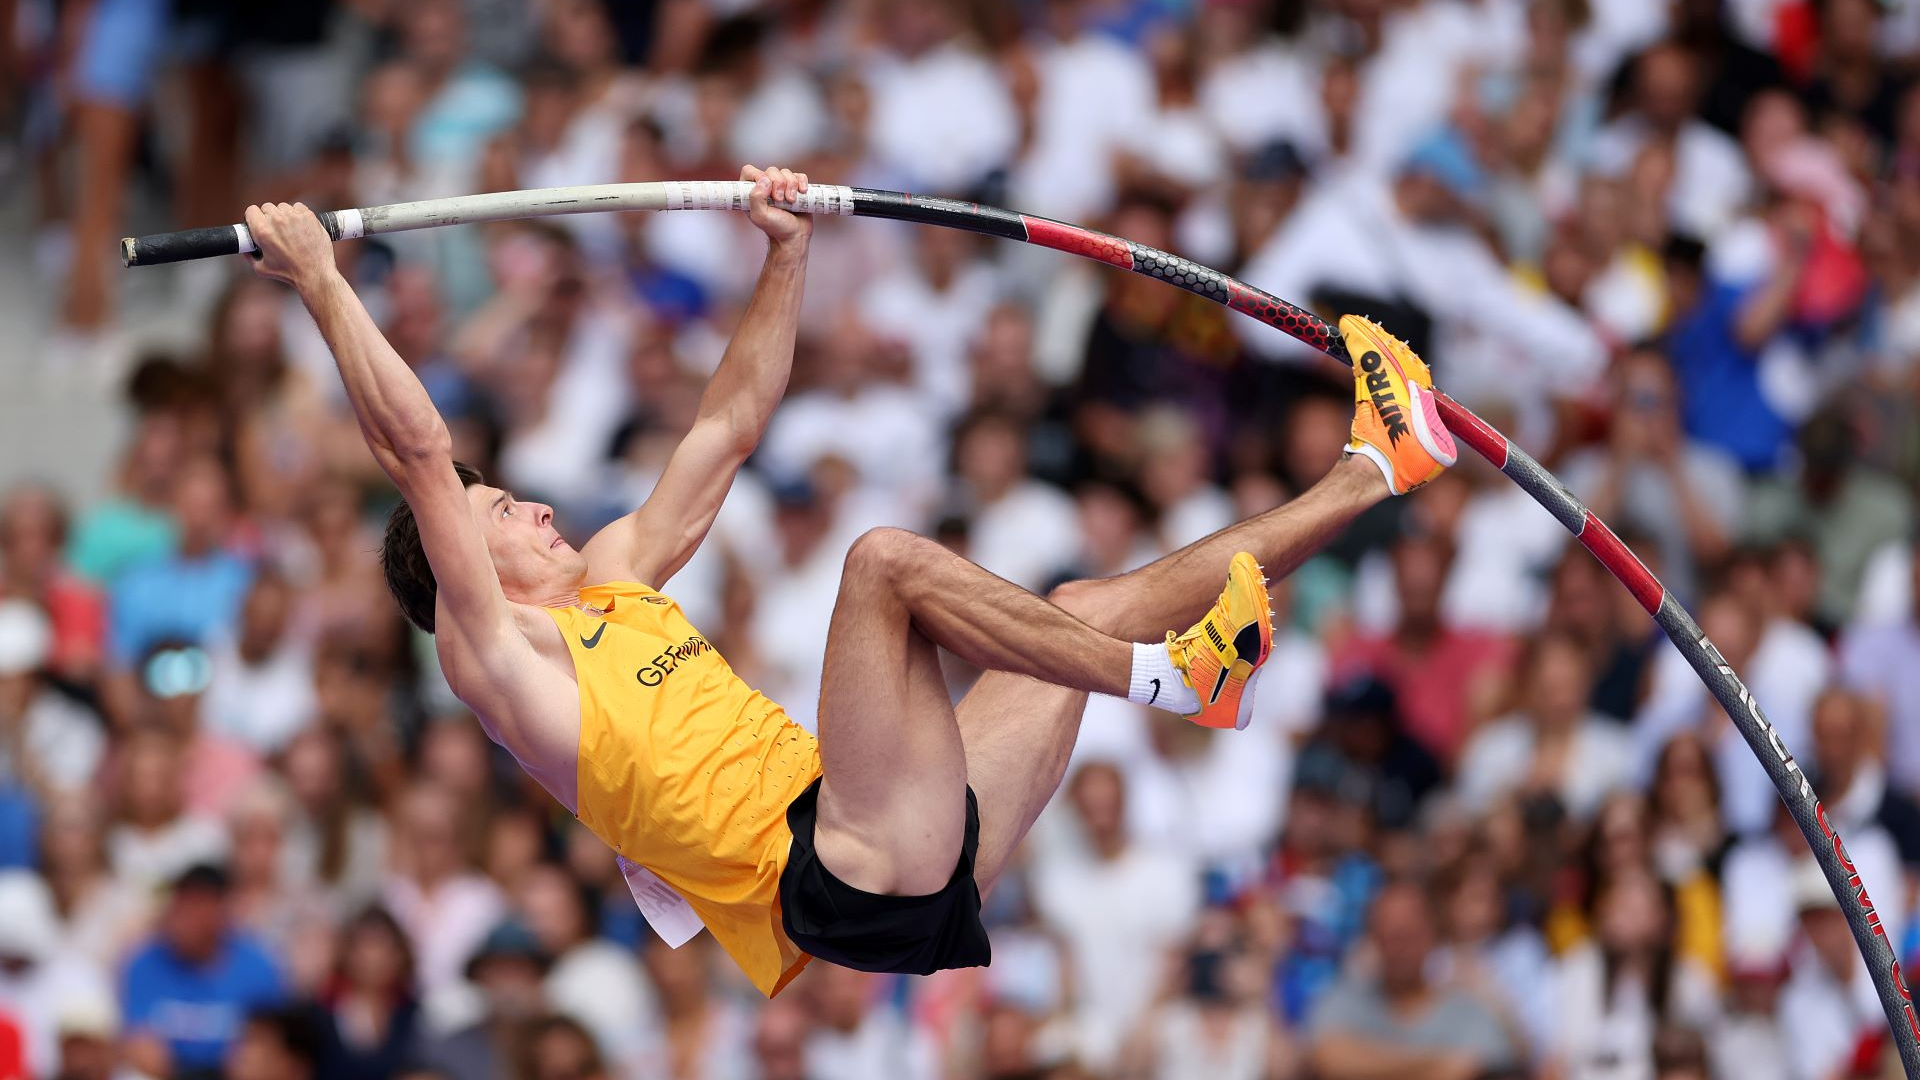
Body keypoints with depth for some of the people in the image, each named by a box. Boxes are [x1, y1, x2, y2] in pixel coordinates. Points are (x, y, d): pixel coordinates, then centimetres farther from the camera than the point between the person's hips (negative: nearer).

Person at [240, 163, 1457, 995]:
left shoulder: (616, 577, 27)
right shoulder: (497, 653, 3)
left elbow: (728, 427, 33)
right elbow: (416, 447, -7)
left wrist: (788, 254, 28)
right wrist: (322, 283, -7)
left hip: (928, 872, 9)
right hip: (845, 884, -9)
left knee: (1088, 611, 19)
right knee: (887, 560, -22)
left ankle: (1368, 472, 26)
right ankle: (1171, 674, -19)